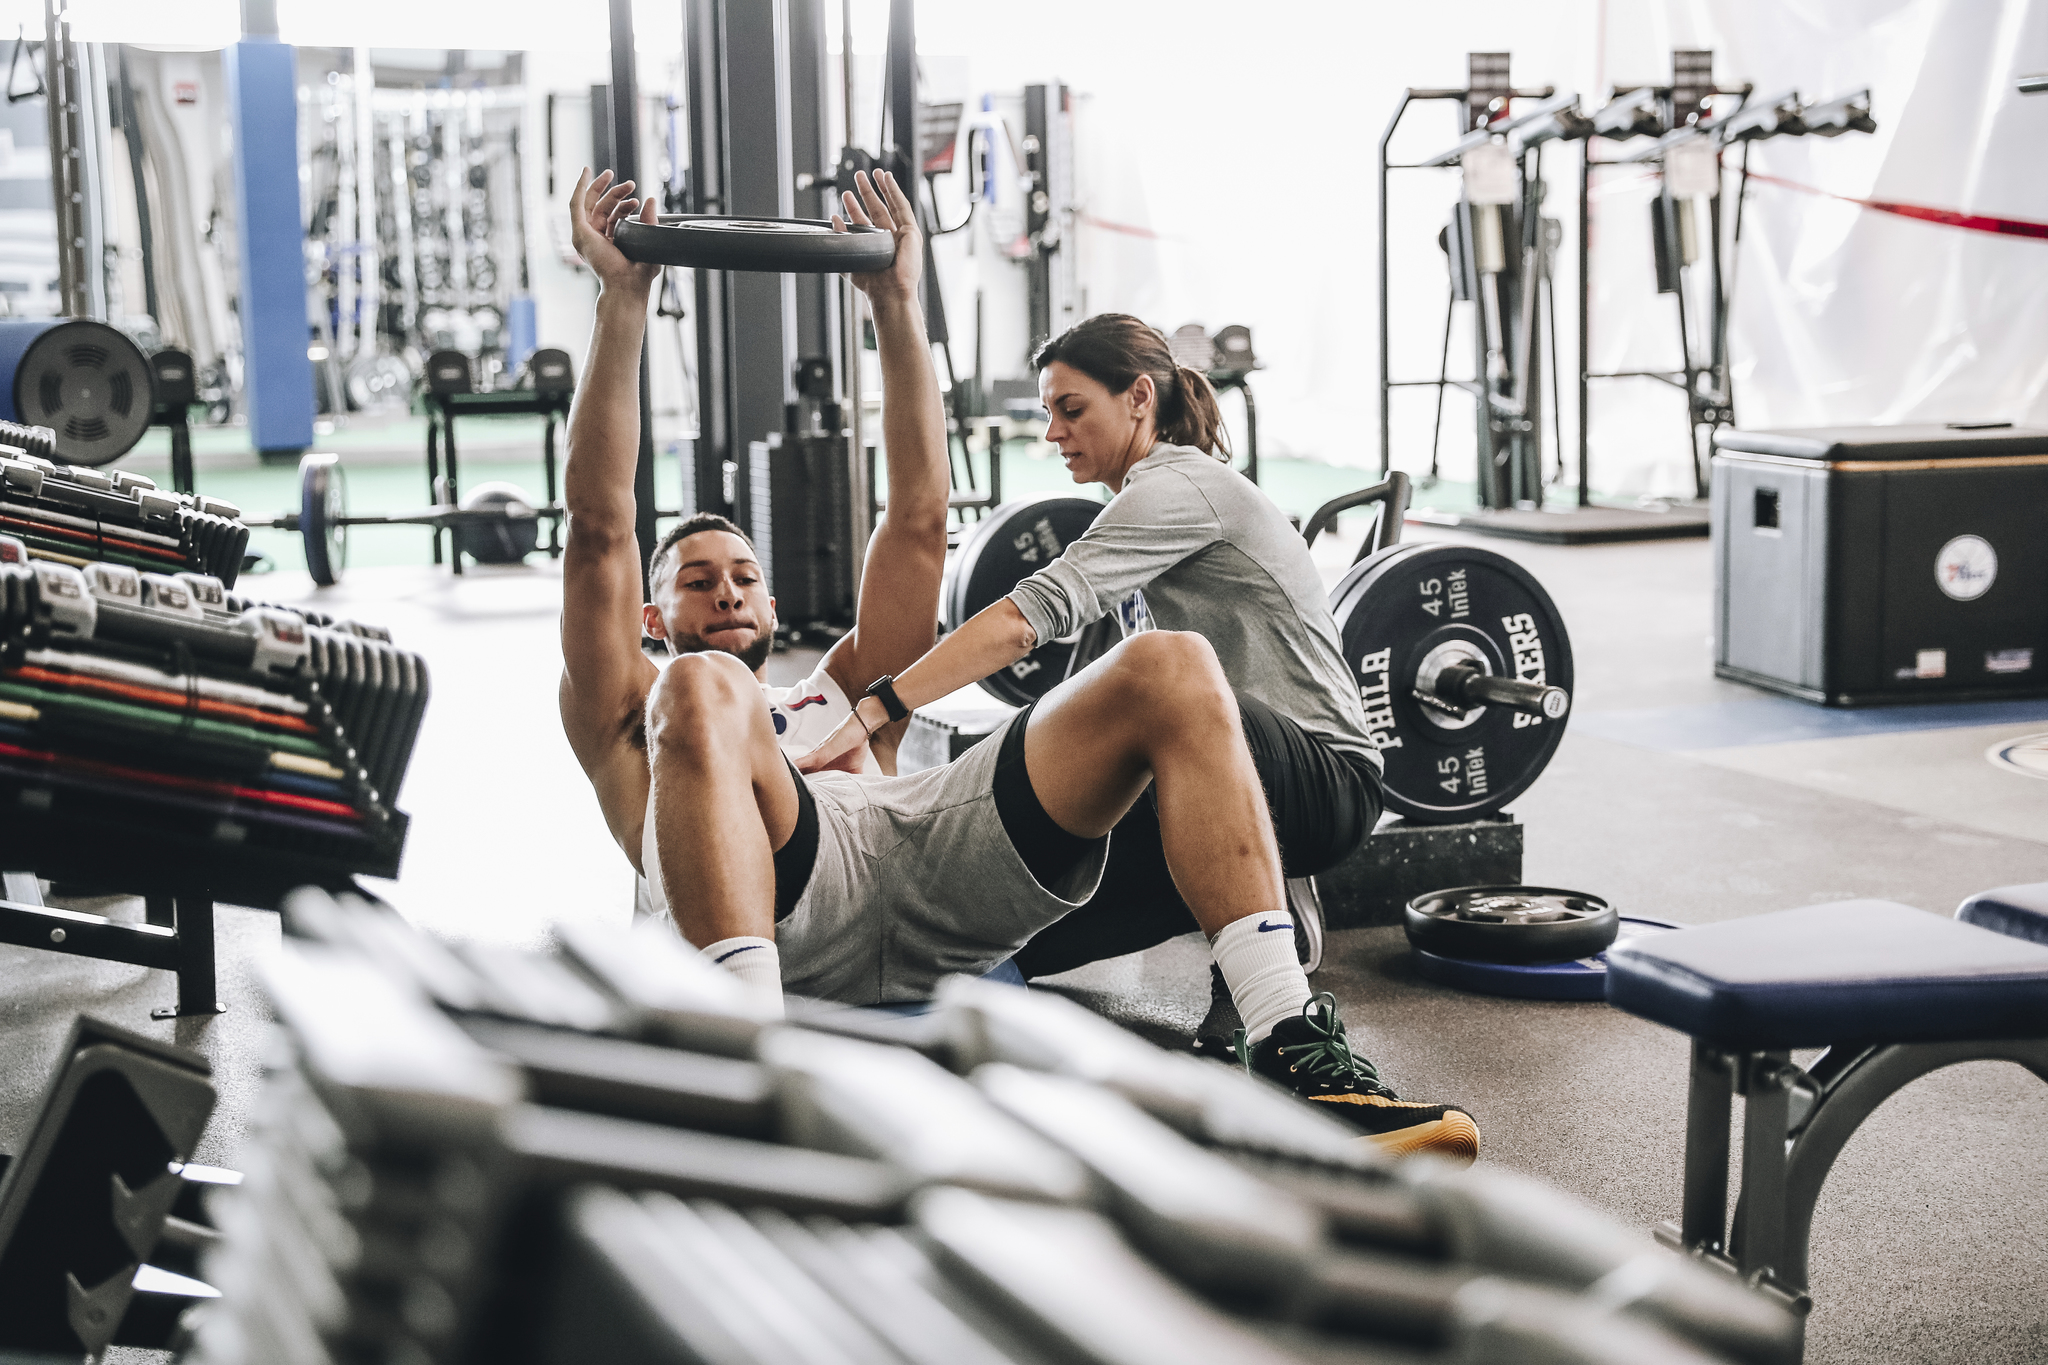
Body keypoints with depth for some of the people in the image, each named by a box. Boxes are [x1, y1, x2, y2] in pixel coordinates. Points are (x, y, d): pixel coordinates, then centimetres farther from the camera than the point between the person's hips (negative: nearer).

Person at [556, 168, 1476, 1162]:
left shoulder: (829, 704, 44)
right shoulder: (629, 723, 35)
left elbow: (918, 525, 34)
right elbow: (599, 528, 21)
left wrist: (897, 305, 28)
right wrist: (622, 301, 15)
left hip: (946, 873, 4)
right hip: (784, 922, -3)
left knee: (1171, 668, -16)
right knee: (702, 692, -34)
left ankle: (1296, 1054, -28)